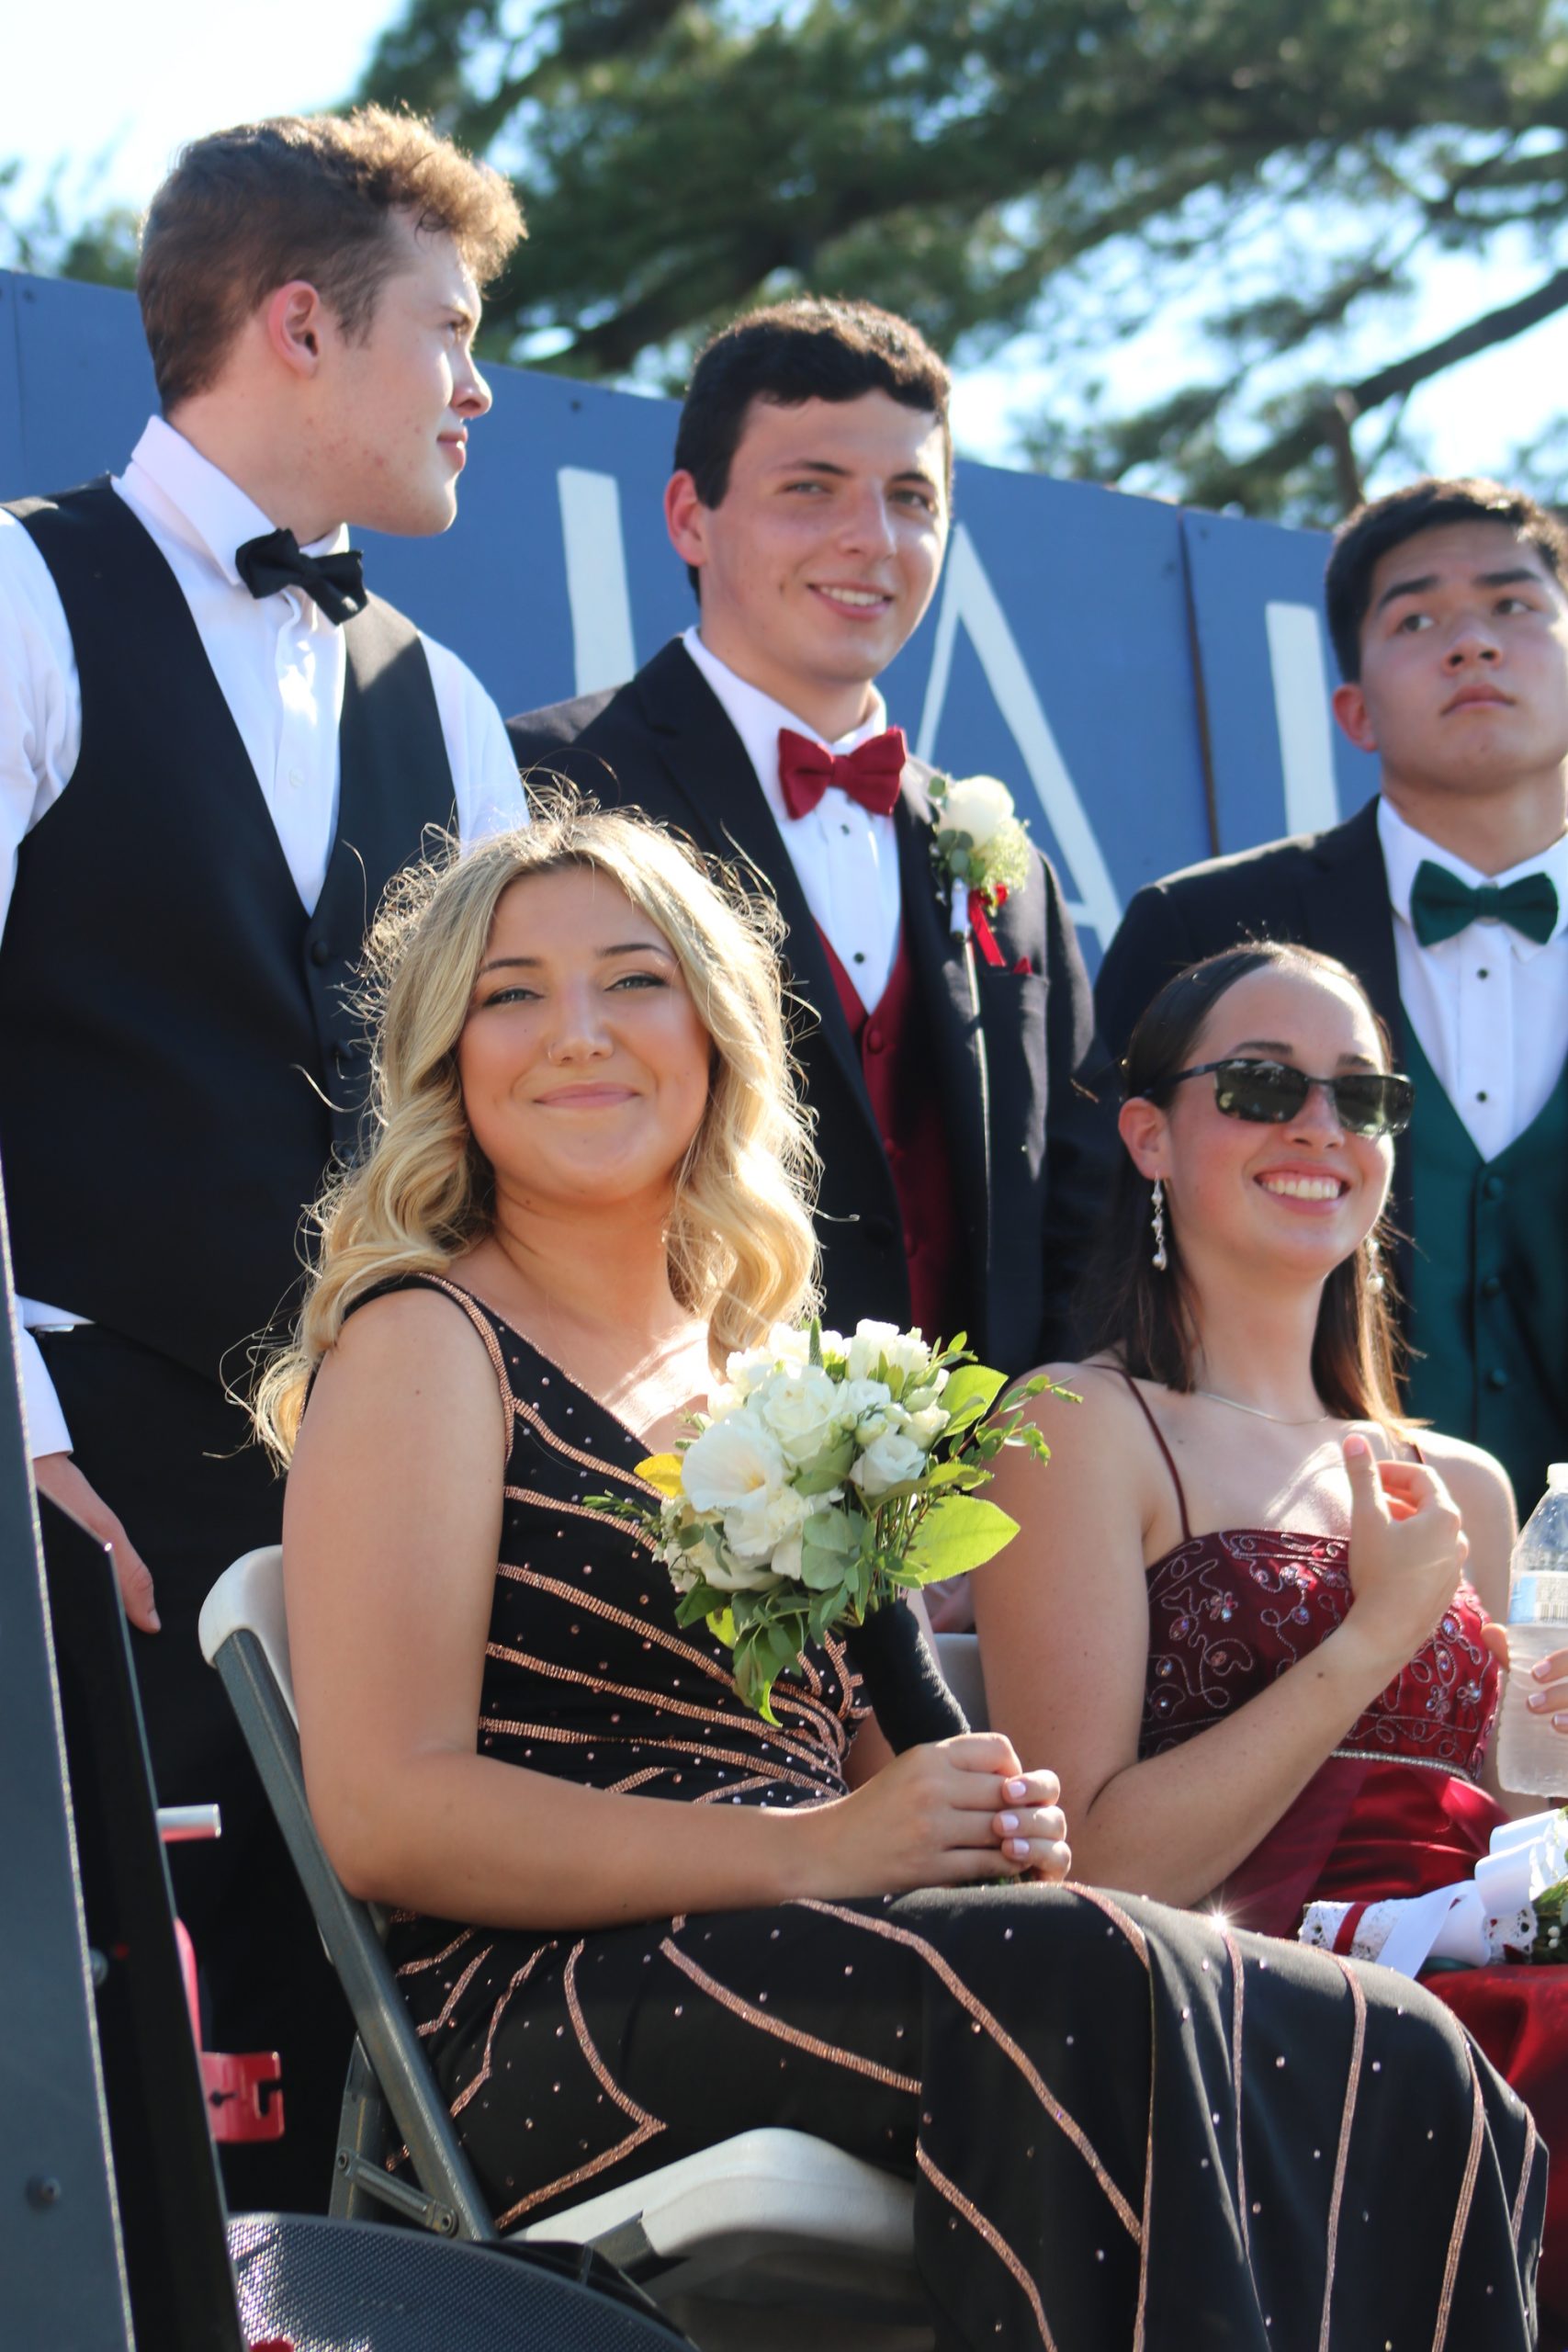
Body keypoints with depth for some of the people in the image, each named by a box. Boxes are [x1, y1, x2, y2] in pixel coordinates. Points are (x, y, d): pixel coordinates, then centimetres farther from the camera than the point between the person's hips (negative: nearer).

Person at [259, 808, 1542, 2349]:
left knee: (1396, 2075, -18)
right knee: (1075, 1984, -34)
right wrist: (807, 1850, -17)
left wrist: (996, 1839, 3)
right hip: (535, 2027, -7)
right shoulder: (421, 1346, 3)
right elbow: (384, 1813, -9)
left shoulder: (761, 1368, 24)